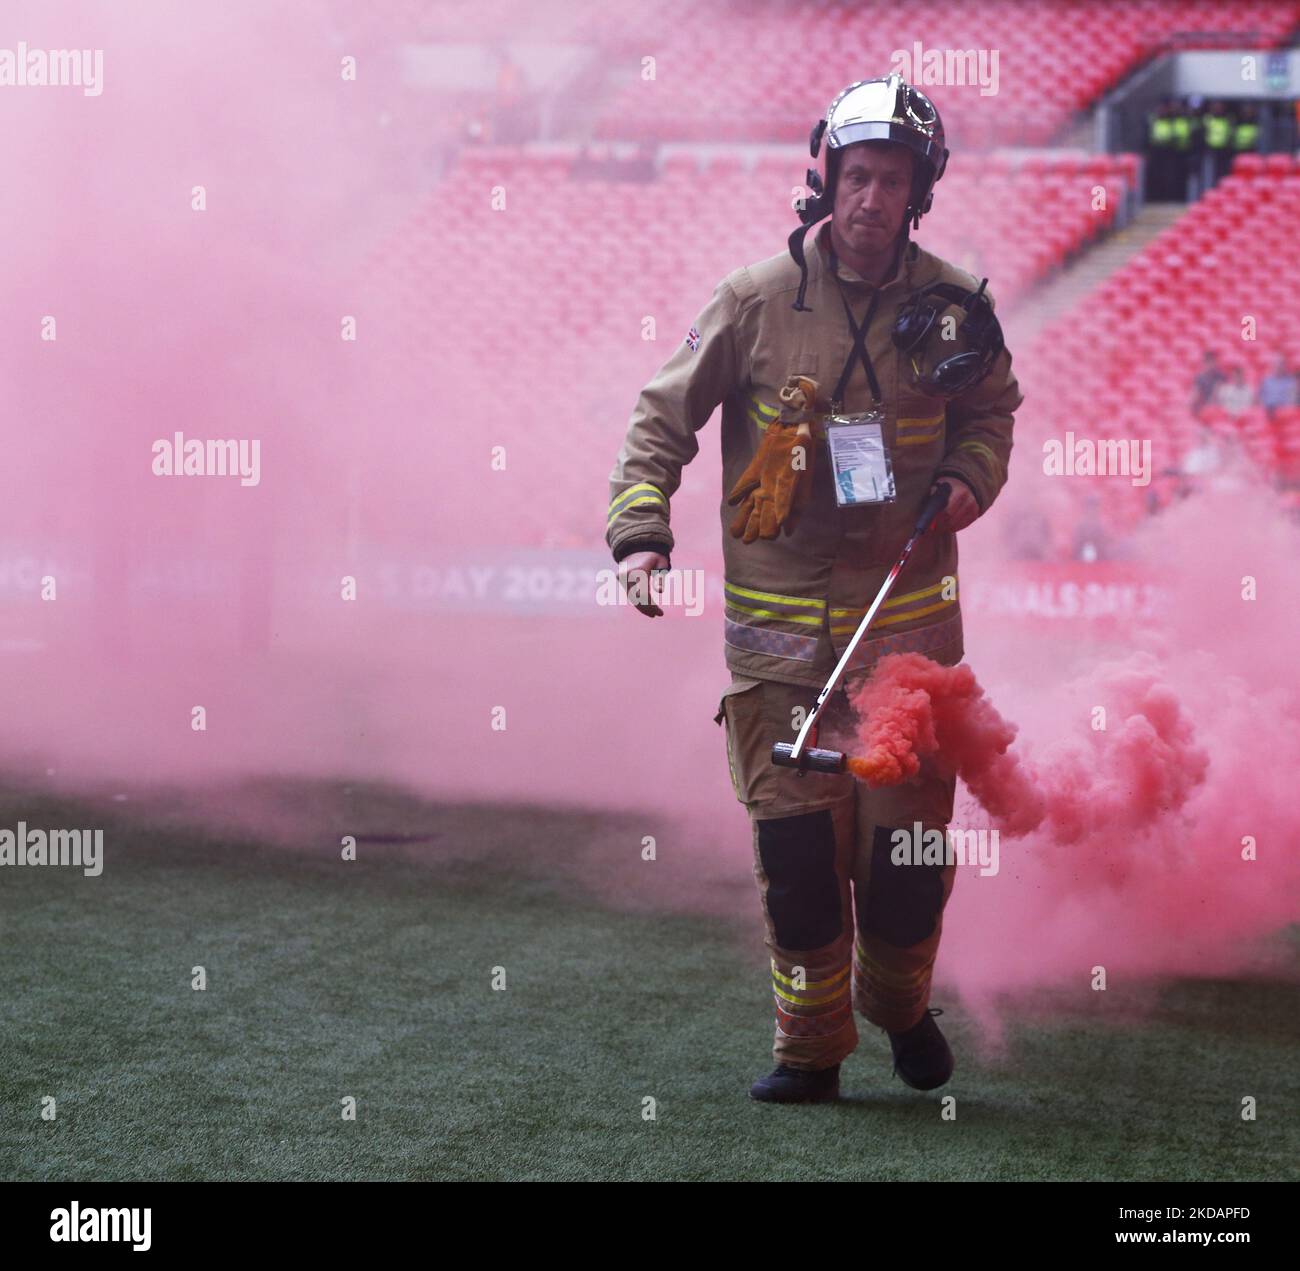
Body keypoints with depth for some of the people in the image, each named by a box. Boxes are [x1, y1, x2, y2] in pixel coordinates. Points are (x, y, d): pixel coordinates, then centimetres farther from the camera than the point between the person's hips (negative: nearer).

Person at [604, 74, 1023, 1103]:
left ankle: (899, 1001, 29)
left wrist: (968, 480, 1)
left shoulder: (952, 304, 2)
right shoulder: (758, 300, -4)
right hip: (778, 621, -1)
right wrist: (640, 531, -10)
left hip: (907, 611, 1)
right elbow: (664, 416, 1)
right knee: (795, 842, -2)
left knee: (911, 833, 2)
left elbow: (992, 409, 20)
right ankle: (810, 1046, 12)